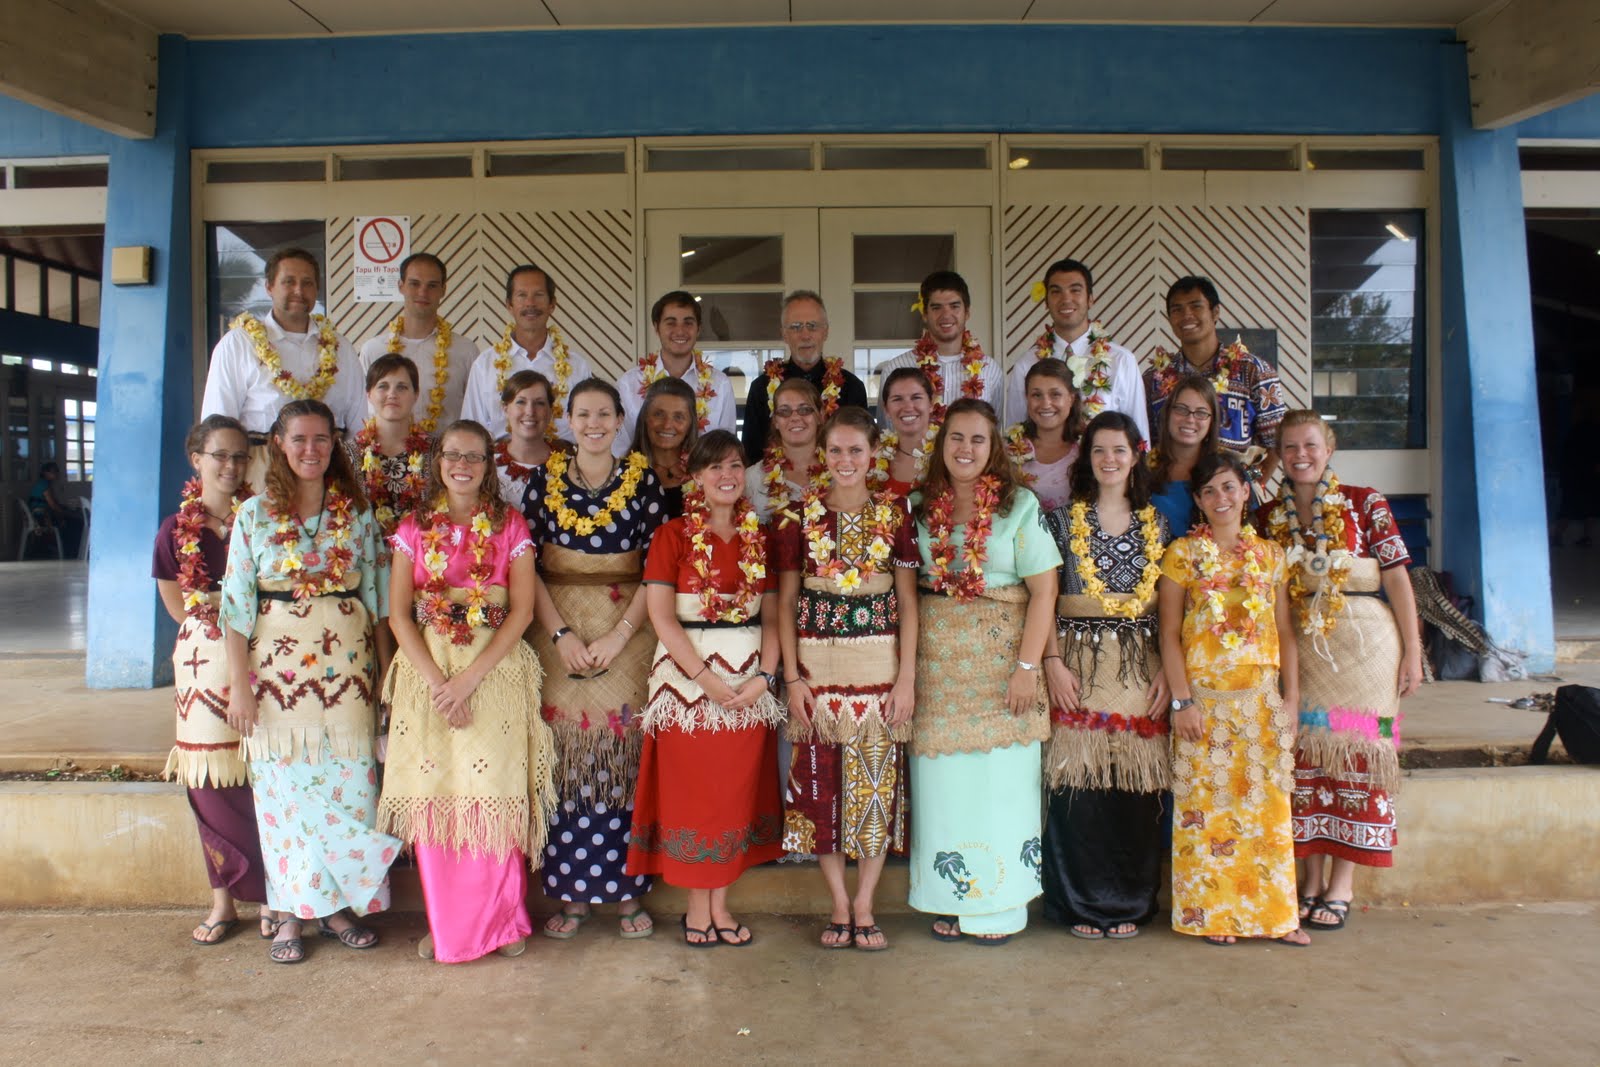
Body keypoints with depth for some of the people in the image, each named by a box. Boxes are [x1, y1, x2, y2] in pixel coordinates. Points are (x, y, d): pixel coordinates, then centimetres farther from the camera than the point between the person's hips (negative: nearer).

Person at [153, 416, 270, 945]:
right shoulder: (175, 530, 4)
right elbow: (179, 608, 12)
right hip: (204, 660, 2)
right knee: (210, 783, 4)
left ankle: (271, 896, 11)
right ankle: (224, 899, 17)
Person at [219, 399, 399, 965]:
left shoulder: (357, 514, 5)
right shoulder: (255, 514, 1)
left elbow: (376, 596, 8)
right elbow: (237, 604, -1)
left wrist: (383, 668, 5)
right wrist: (240, 684, -6)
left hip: (346, 669, 2)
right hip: (279, 668, -1)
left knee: (347, 786, 3)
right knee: (285, 787, 4)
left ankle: (337, 906, 18)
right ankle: (292, 914, 16)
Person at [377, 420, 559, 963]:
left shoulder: (510, 526, 4)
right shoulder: (415, 527, 8)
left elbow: (522, 610, -4)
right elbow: (399, 614, 1)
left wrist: (469, 677, -13)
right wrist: (436, 681, -11)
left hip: (497, 670, -1)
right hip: (427, 669, 2)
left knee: (496, 791, -3)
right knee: (432, 793, 1)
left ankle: (501, 919, 13)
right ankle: (444, 923, 15)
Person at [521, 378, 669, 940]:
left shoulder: (643, 477, 1)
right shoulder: (545, 476, 4)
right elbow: (526, 564, 0)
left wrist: (621, 633, -11)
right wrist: (561, 634, -10)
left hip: (626, 628, -1)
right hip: (559, 627, 1)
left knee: (624, 754, 1)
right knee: (566, 754, 1)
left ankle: (627, 889, 12)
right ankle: (571, 890, 12)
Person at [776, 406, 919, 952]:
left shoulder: (894, 513, 2)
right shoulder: (801, 514, 1)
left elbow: (908, 600, 2)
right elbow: (786, 601, 2)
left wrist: (907, 676, -5)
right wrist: (792, 677, -4)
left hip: (880, 665, 0)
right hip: (817, 665, 0)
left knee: (878, 783, 3)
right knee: (821, 782, 4)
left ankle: (863, 904, 18)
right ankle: (840, 904, 20)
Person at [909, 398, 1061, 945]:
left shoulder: (1021, 506, -2)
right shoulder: (920, 507, 6)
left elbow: (1044, 591, -6)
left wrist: (1027, 667, -13)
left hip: (1001, 659, -2)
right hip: (936, 663, 2)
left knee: (1001, 782, 3)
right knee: (942, 782, 7)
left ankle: (999, 904, 18)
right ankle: (950, 901, 20)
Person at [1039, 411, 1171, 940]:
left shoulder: (1155, 523, 11)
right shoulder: (1063, 519, 4)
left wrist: (1166, 671, 1)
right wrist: (1053, 663, -10)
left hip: (1139, 664, 2)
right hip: (1079, 661, -2)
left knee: (1134, 786, 4)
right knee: (1078, 783, -2)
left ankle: (1128, 903, 18)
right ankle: (1082, 903, 11)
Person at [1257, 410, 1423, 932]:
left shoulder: (1365, 504, -1)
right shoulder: (1267, 517, 7)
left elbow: (1396, 577, -3)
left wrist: (1412, 649, -6)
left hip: (1363, 644, -2)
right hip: (1296, 648, 3)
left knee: (1354, 755, 0)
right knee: (1305, 755, 4)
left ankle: (1342, 884, 9)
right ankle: (1311, 879, 16)